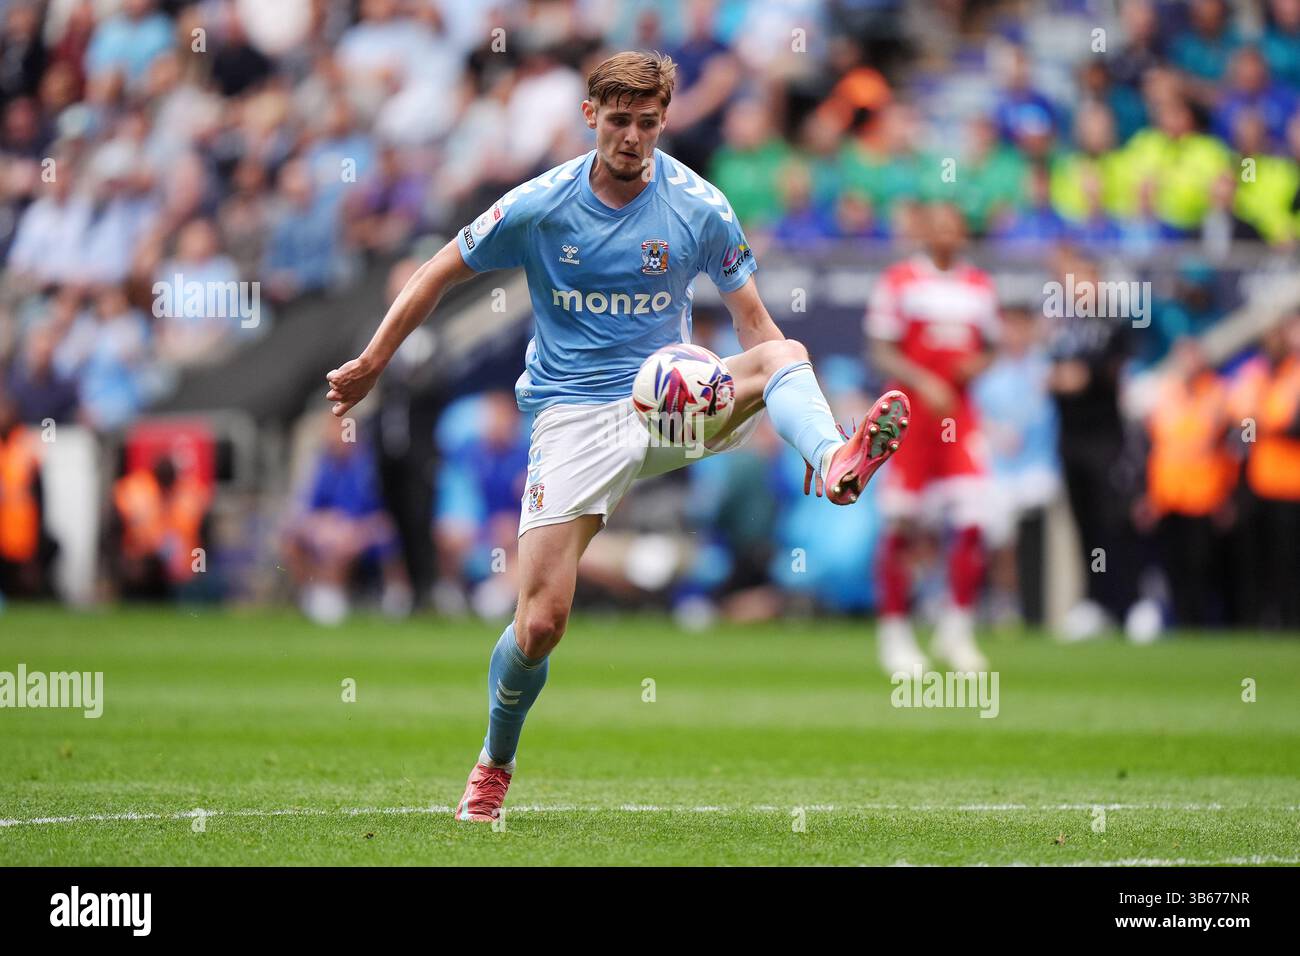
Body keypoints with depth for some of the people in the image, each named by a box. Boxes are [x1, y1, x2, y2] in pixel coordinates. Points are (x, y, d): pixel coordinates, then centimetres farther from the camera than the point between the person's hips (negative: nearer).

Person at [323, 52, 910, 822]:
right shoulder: (540, 206, -5)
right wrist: (373, 363, 11)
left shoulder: (699, 208, -3)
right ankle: (494, 766, 17)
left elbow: (754, 324, 2)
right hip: (572, 414, -1)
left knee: (785, 352, -29)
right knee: (541, 622, -9)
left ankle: (833, 463, -60)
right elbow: (443, 272, 8)